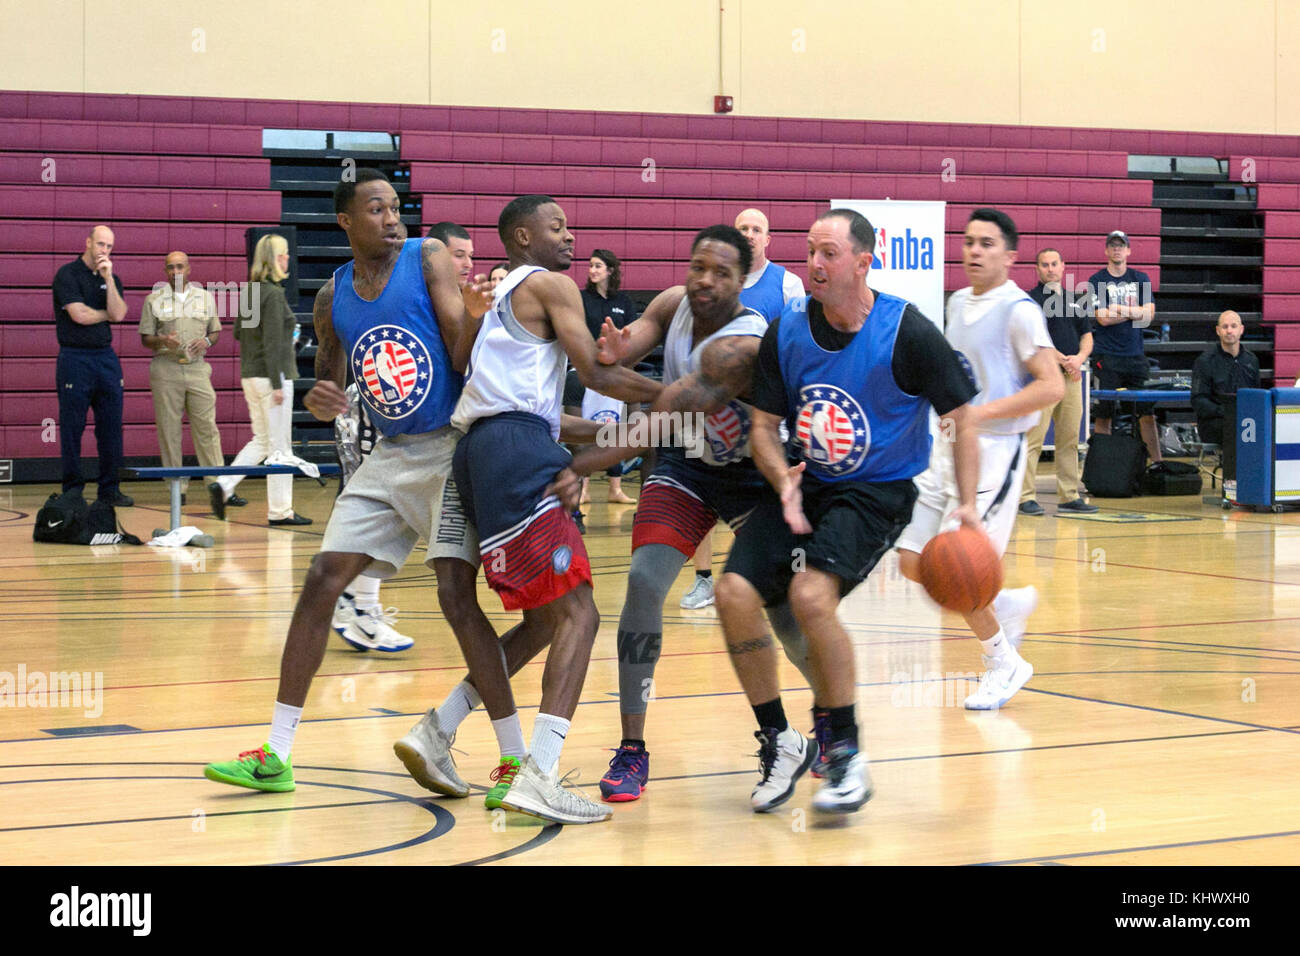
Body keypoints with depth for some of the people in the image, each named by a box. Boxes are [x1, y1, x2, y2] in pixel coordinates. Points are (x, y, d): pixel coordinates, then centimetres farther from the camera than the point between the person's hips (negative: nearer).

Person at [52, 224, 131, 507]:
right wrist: (106, 314, 3)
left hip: (106, 356, 5)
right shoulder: (67, 274, -3)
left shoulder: (111, 278, 13)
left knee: (111, 427, 3)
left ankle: (110, 489, 10)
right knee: (72, 430, -1)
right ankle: (73, 491, 5)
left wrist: (108, 278, -9)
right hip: (75, 358, -5)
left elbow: (119, 314, -3)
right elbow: (79, 314, -13)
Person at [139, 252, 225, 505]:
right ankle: (177, 487, 3)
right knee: (169, 430, -2)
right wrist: (163, 341, -15)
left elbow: (215, 331, 18)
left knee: (207, 427, -3)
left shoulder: (205, 297, 13)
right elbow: (145, 339, 6)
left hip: (197, 368, 1)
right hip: (166, 369, -1)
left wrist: (206, 342, -4)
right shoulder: (154, 300, 6)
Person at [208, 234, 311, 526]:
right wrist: (277, 384, -19)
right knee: (280, 445, 0)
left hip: (250, 375, 8)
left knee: (261, 441, 16)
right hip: (271, 375, -8)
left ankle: (222, 485, 2)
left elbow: (238, 331, 19)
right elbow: (272, 343, -19)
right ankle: (280, 510, 5)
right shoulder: (273, 294, -15)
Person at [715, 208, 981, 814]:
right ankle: (779, 743, 4)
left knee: (810, 595, -29)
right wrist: (784, 480, -16)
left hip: (878, 492, -5)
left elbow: (960, 419, -4)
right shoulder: (786, 331, -2)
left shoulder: (908, 333, -13)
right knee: (734, 593, -15)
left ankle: (845, 754, -12)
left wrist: (967, 505, -13)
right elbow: (765, 425, 5)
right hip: (805, 485, 5)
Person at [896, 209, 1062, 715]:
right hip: (948, 447, 8)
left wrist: (981, 412, -22)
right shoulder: (958, 303, 12)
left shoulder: (1019, 310, -12)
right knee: (913, 563, 5)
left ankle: (1004, 664, 13)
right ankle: (1010, 604, 27)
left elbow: (1052, 387, -19)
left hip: (993, 452, -8)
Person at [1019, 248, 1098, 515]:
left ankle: (1069, 496, 15)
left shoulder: (1074, 300, 18)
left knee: (1069, 440, 9)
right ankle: (1026, 497, -7)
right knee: (1033, 439, -9)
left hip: (1072, 376, 6)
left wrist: (1080, 358, -3)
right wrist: (1061, 359, -15)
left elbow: (1086, 335, 18)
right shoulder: (1031, 300, -2)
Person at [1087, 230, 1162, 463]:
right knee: (1104, 413, -3)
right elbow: (1103, 318, -9)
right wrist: (1134, 313, -4)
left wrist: (1121, 309, -9)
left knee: (1147, 412, 1)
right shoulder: (1097, 281, 2)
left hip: (1135, 354, 3)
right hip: (1106, 356, -3)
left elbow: (1149, 314, 1)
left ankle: (1157, 461, 5)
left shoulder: (1141, 279, 12)